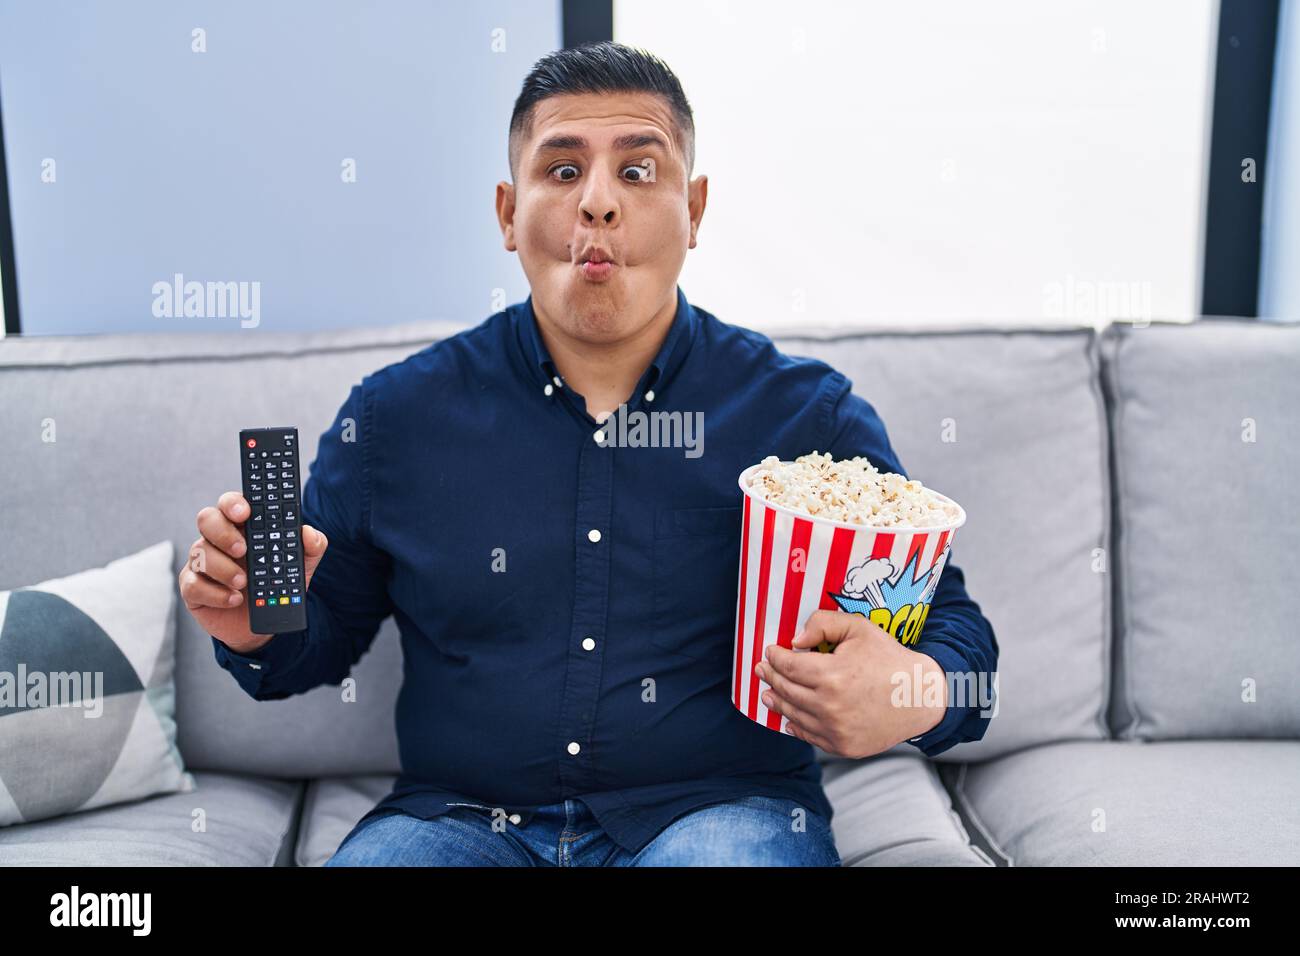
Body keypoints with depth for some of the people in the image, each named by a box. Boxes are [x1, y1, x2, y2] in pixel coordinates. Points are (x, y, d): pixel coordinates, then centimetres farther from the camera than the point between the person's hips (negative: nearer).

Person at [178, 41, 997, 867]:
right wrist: (261, 631, -10)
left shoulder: (809, 415, -2)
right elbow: (327, 631, 13)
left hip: (724, 808, 0)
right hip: (464, 817, 1)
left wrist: (922, 696, -19)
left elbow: (949, 619, 4)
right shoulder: (396, 414, 3)